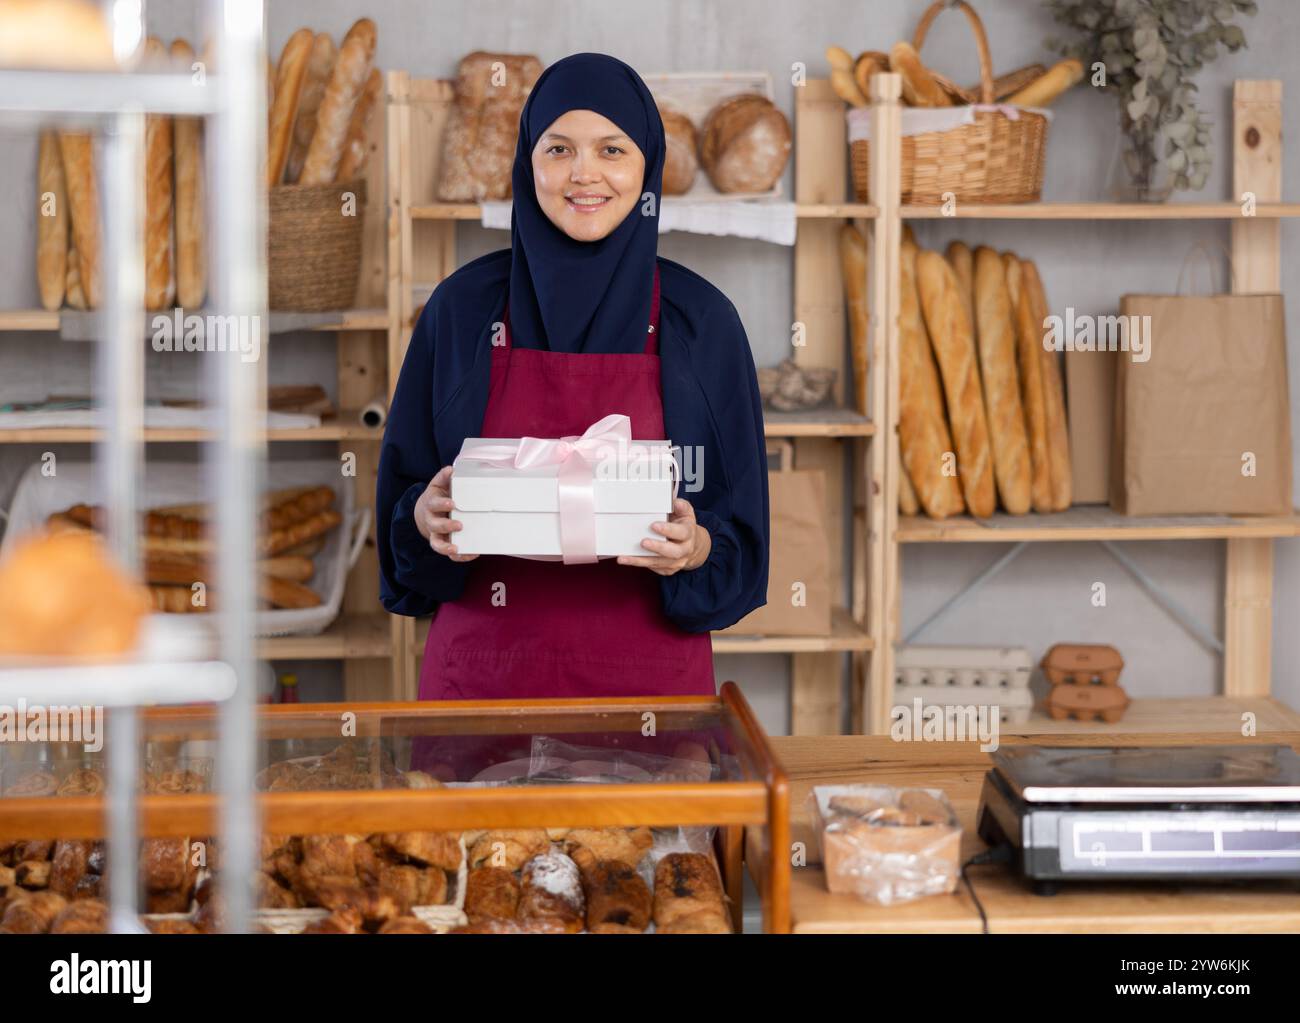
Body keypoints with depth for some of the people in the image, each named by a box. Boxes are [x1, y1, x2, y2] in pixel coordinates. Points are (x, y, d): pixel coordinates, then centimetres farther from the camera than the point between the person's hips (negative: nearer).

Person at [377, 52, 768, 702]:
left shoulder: (699, 320, -1)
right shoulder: (464, 308, 0)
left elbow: (740, 529, 2)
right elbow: (404, 494, 5)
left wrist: (695, 548, -19)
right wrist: (427, 516, -16)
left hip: (649, 676, 0)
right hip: (483, 669, 0)